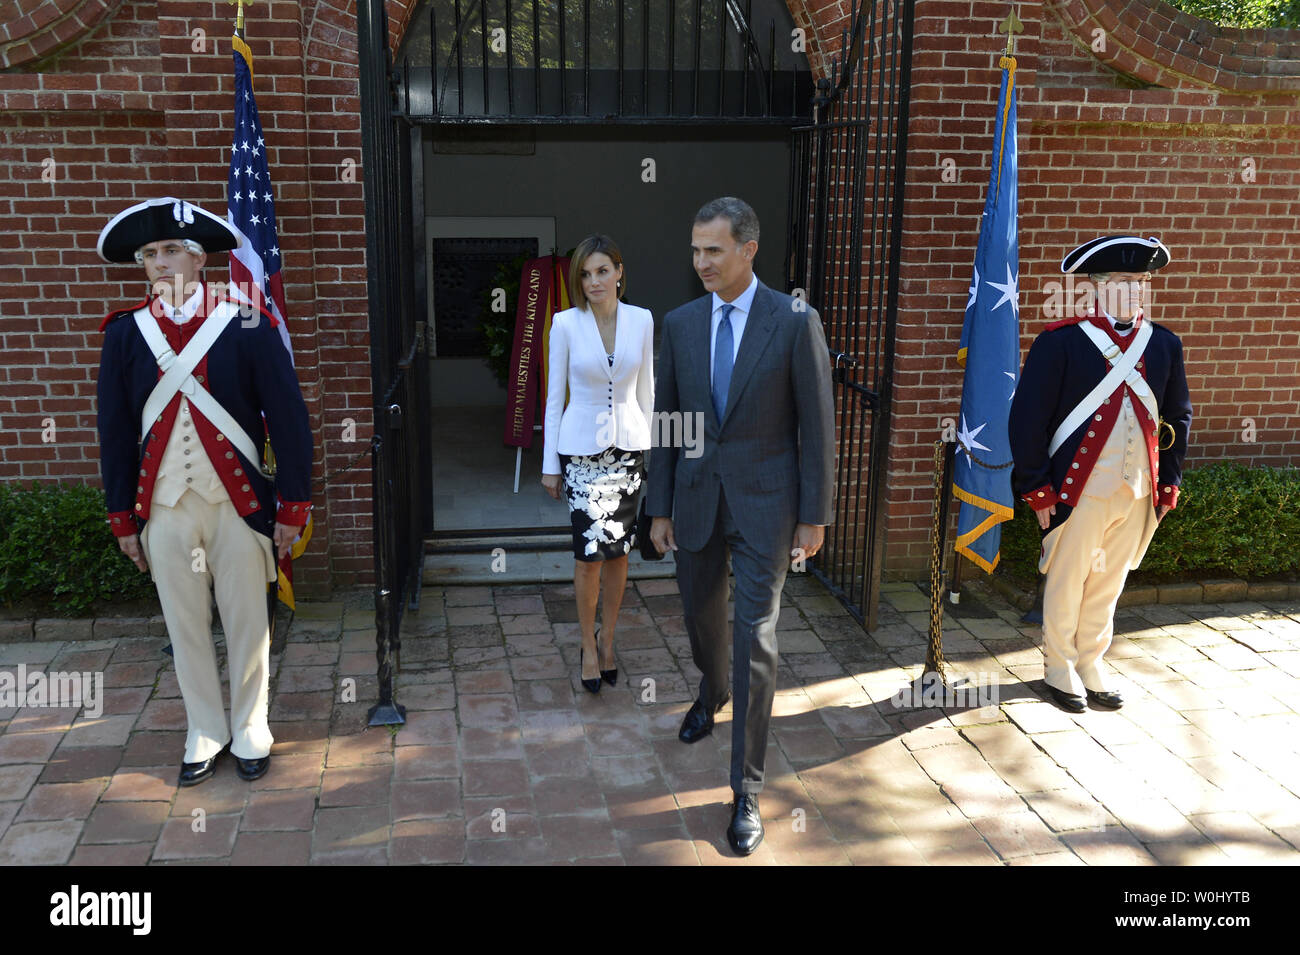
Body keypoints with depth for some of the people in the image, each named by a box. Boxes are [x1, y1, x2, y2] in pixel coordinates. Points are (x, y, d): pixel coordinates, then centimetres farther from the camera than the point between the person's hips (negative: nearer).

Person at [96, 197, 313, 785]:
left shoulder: (247, 327, -5)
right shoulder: (124, 333, 3)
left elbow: (289, 420, -4)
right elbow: (114, 431, 7)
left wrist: (292, 506, -6)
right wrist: (123, 518, 6)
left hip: (239, 502, -2)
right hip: (164, 509, 2)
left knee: (247, 623, 8)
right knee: (185, 626, 11)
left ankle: (249, 730, 27)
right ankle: (204, 731, 29)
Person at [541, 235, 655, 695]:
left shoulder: (641, 320, 1)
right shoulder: (565, 324, -5)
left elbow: (646, 390, 8)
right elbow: (554, 394, -1)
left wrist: (651, 449, 8)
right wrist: (549, 463, -1)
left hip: (628, 445, 2)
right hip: (581, 447, -2)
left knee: (617, 552, 9)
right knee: (589, 553, -6)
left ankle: (607, 641, 26)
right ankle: (589, 646, 14)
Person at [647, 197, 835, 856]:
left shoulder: (795, 321, -9)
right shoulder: (680, 323, 2)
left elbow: (816, 423, -7)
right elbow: (666, 421, 6)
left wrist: (815, 515, -7)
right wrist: (659, 508, 6)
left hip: (765, 503, -4)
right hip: (696, 498, 4)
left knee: (755, 639, -6)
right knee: (701, 614, 21)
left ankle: (746, 792, 6)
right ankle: (712, 692, 56)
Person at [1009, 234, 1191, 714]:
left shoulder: (1165, 345, 7)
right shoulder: (1060, 342, -9)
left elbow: (1178, 417, 16)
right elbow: (1028, 417, -9)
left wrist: (1169, 482, 10)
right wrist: (1036, 488, -10)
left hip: (1138, 494, 5)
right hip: (1079, 490, -4)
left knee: (1108, 584, 15)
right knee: (1067, 583, 7)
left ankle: (1091, 665, 31)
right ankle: (1060, 669, 25)